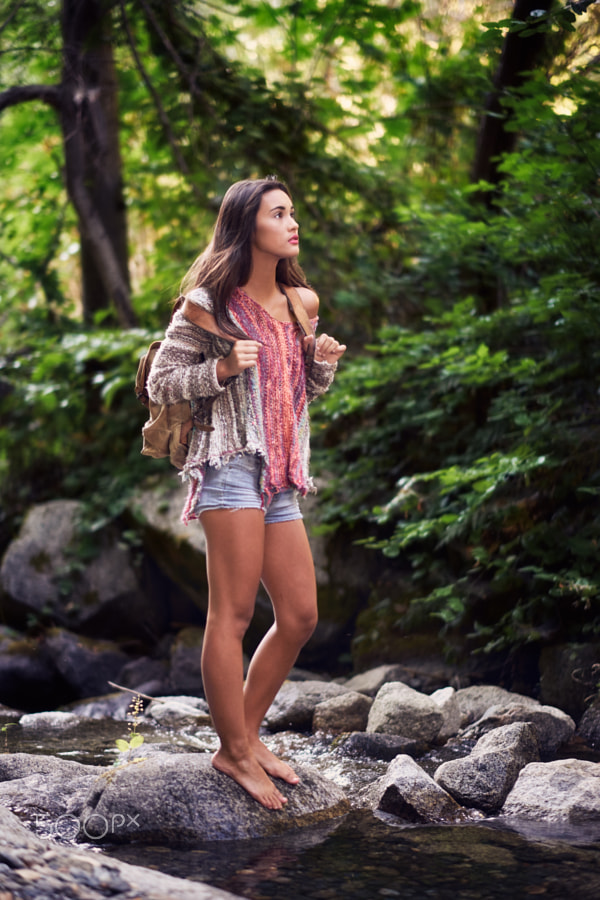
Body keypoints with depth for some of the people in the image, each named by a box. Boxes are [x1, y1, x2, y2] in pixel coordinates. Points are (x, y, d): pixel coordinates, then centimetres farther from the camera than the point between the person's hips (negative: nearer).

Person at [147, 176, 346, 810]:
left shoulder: (299, 303, 17)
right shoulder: (208, 305, -4)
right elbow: (160, 382, -2)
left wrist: (325, 362, 4)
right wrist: (222, 368, -17)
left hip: (280, 474, 8)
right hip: (230, 462, -8)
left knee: (300, 616, 6)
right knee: (232, 612, -9)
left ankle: (247, 731, 19)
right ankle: (233, 752, -1)